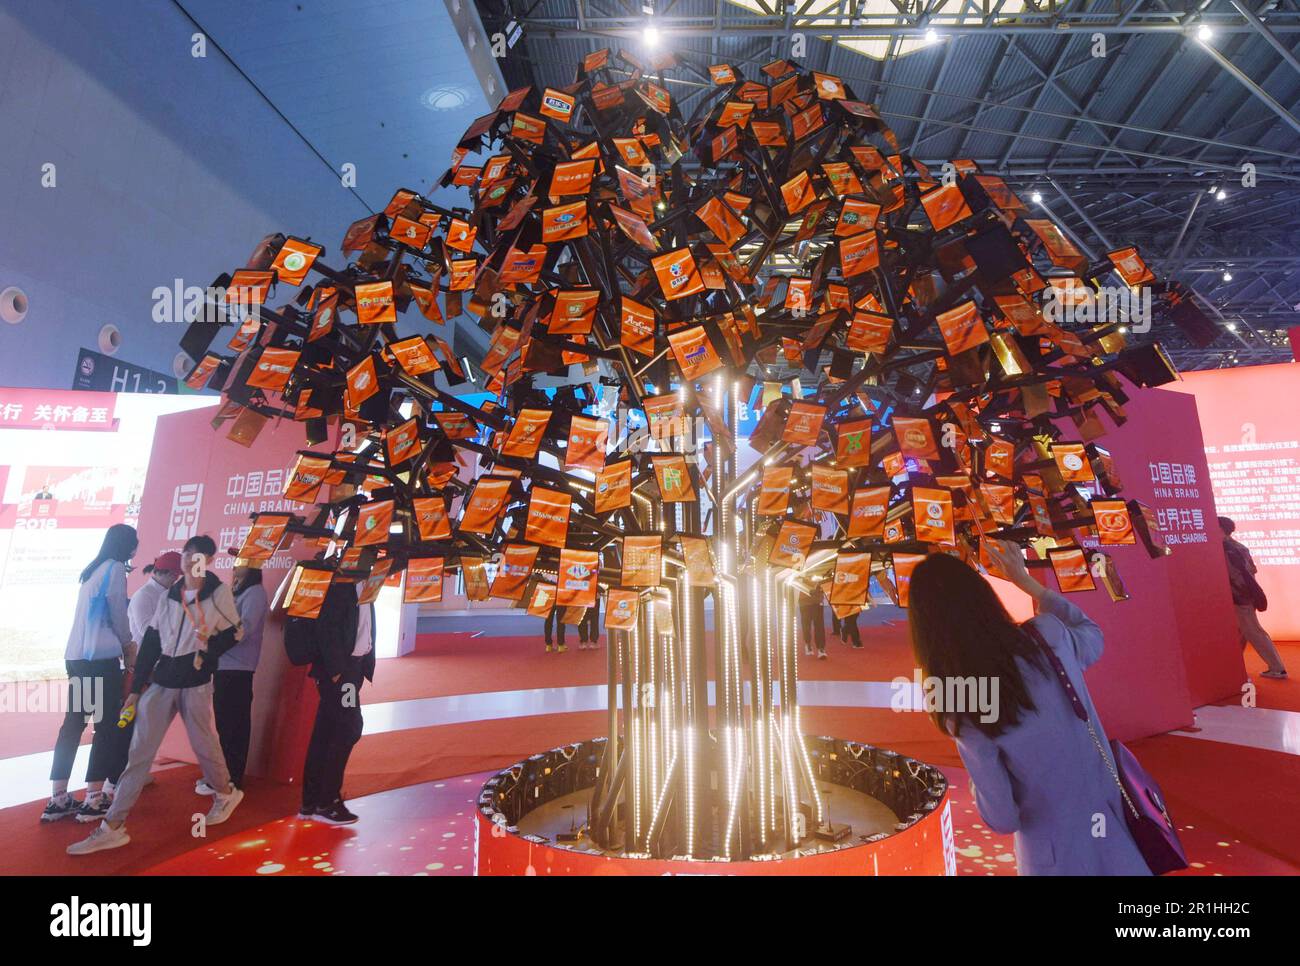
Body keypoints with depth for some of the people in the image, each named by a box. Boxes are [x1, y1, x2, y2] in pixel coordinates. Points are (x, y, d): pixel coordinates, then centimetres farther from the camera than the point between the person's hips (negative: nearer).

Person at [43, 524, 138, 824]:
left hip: (76, 656, 8)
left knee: (73, 723, 10)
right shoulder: (115, 569, -9)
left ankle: (58, 800, 14)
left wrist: (123, 646, 19)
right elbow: (118, 617, -5)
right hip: (100, 658, -8)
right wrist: (129, 649, 10)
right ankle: (93, 800, 1)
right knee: (107, 725, -1)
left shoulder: (92, 570, 16)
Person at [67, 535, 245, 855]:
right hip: (161, 681, 4)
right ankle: (112, 827, 9)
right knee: (139, 751, 4)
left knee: (204, 744, 7)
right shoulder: (168, 596, 7)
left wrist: (208, 650, -18)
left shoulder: (219, 593, -5)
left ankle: (225, 793, 31)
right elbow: (150, 642, 8)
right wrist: (136, 687, 8)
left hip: (196, 682, -4)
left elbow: (232, 633, 1)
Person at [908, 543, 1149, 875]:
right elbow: (1092, 637, 9)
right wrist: (1028, 582, 9)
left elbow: (1003, 819, -15)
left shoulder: (962, 715, -23)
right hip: (1116, 820, 3)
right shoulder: (1048, 634, -17)